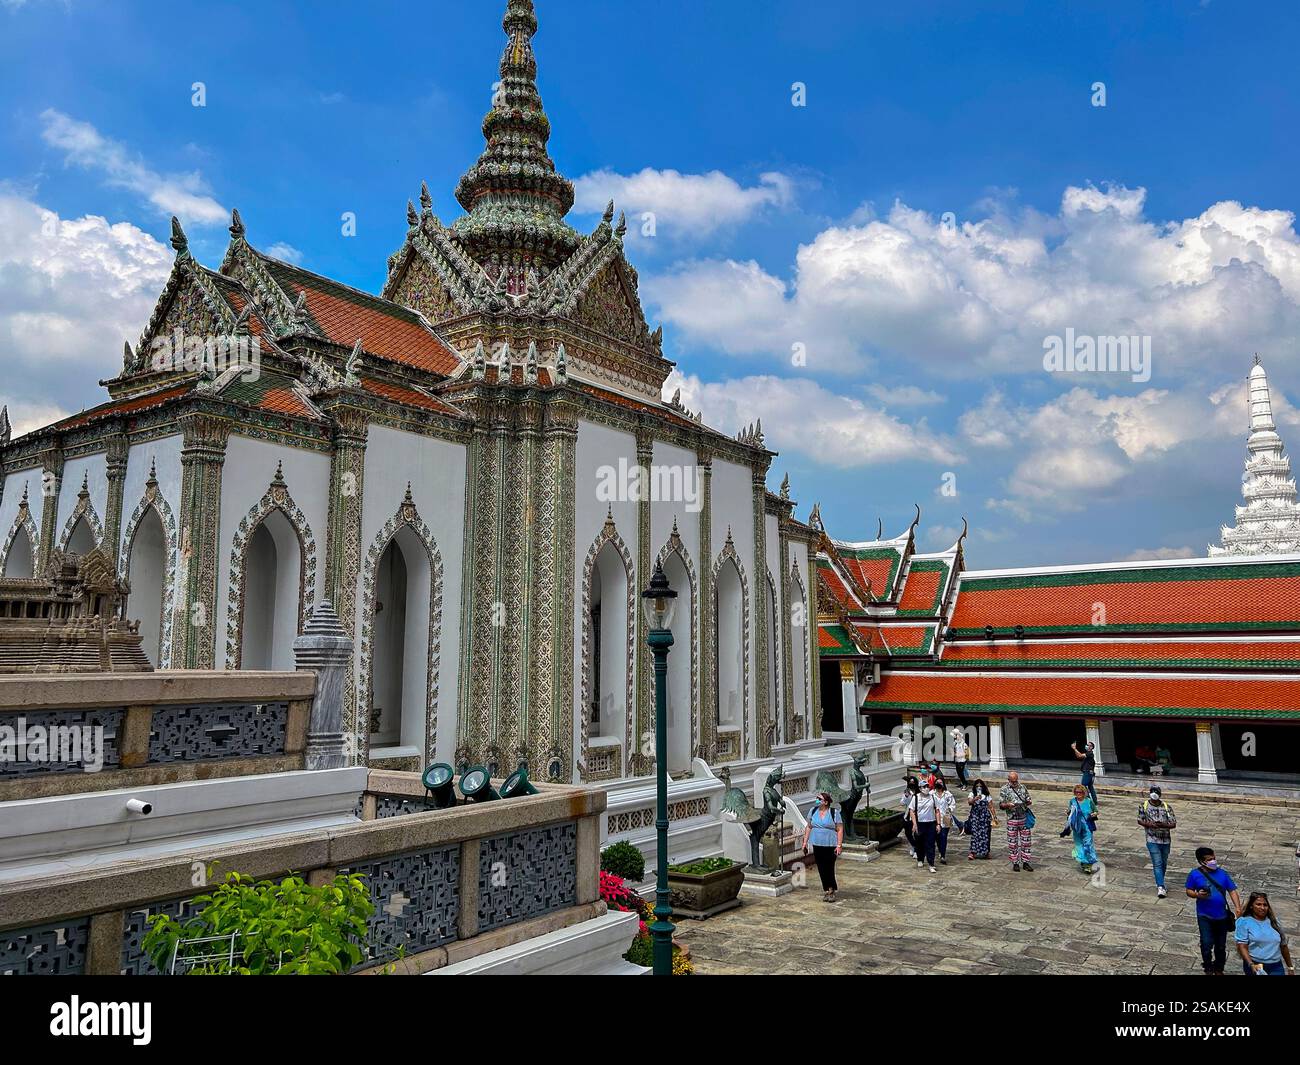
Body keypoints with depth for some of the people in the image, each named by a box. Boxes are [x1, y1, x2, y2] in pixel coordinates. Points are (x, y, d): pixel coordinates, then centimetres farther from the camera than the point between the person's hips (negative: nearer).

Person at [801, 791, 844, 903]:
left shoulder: (834, 812, -7)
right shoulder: (813, 811, 6)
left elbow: (840, 830, -6)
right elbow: (809, 827, 12)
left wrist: (839, 845, -12)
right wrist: (805, 841, 8)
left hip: (830, 846, -4)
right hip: (817, 845, 4)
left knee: (829, 869, -5)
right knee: (821, 869, 7)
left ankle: (832, 890, 13)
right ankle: (826, 890, 19)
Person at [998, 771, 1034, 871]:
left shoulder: (1023, 787, 7)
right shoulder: (1004, 789, -1)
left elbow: (1029, 800, 15)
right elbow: (1000, 804, -2)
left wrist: (1029, 802, -7)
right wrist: (1008, 805, -21)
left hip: (1024, 818, 2)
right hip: (1012, 819, -2)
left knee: (1026, 841, 4)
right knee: (1013, 842, 3)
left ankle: (1026, 862, 15)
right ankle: (1015, 863, 14)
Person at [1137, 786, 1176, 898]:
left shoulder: (1167, 807, -4)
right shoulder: (1144, 805, -5)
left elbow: (1174, 824, -5)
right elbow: (1139, 820, 3)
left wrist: (1163, 825, -24)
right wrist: (1149, 824, -17)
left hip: (1166, 840, 2)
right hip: (1152, 840, -2)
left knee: (1163, 863, 16)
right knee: (1157, 863, -11)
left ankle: (1160, 883, 36)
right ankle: (1160, 887, -13)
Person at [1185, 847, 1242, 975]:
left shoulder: (1222, 873, 0)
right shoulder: (1194, 874, -7)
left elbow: (1232, 891, 0)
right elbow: (1189, 891, -1)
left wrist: (1238, 907, -13)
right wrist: (1197, 895, -22)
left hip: (1222, 916, 3)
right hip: (1204, 916, -3)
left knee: (1221, 945, 14)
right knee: (1207, 944, -5)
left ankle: (1219, 969, 34)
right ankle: (1208, 969, 17)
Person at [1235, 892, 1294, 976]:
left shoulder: (1274, 921, 10)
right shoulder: (1244, 922, -5)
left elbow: (1283, 946, 18)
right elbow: (1242, 946, -11)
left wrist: (1290, 967, 20)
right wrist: (1251, 965, -22)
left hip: (1276, 966, 3)